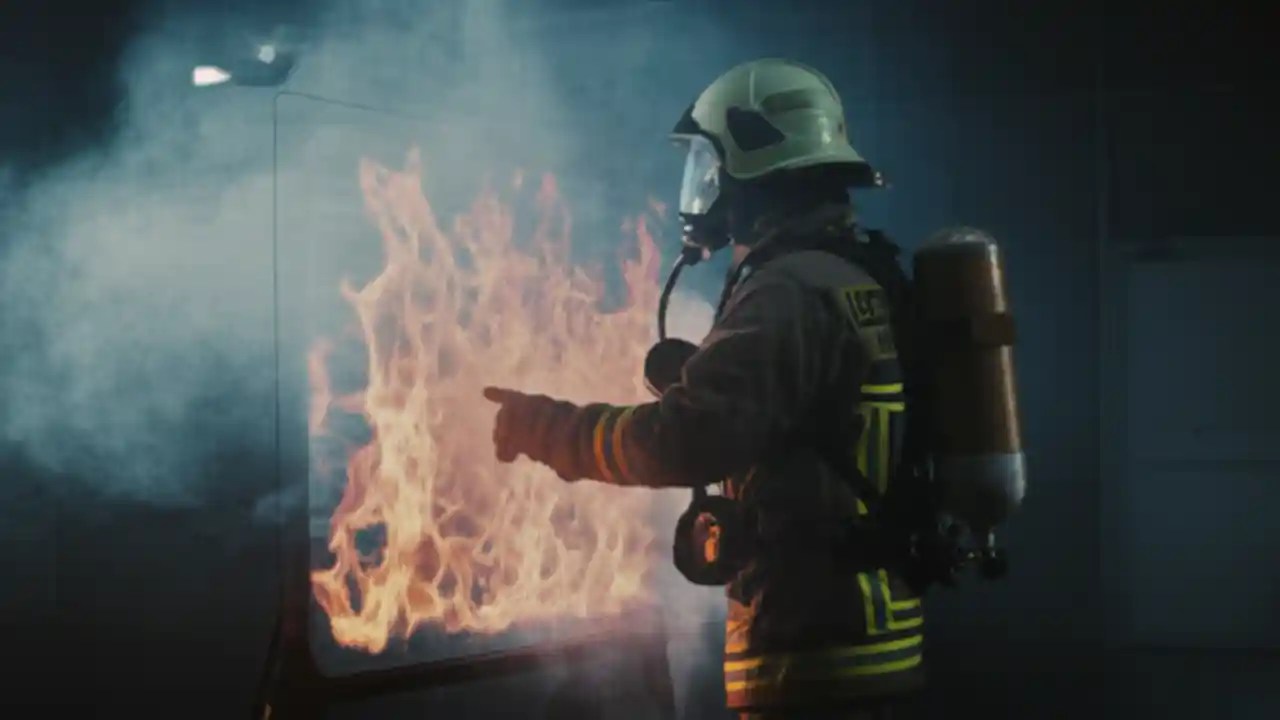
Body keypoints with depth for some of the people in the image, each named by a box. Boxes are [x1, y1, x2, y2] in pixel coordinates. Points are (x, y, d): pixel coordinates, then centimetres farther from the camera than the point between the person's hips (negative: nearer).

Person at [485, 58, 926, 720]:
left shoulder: (792, 293, -17)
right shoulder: (863, 277, 14)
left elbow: (684, 441, -25)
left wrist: (542, 428, -12)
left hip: (812, 643, -10)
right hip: (863, 629, 10)